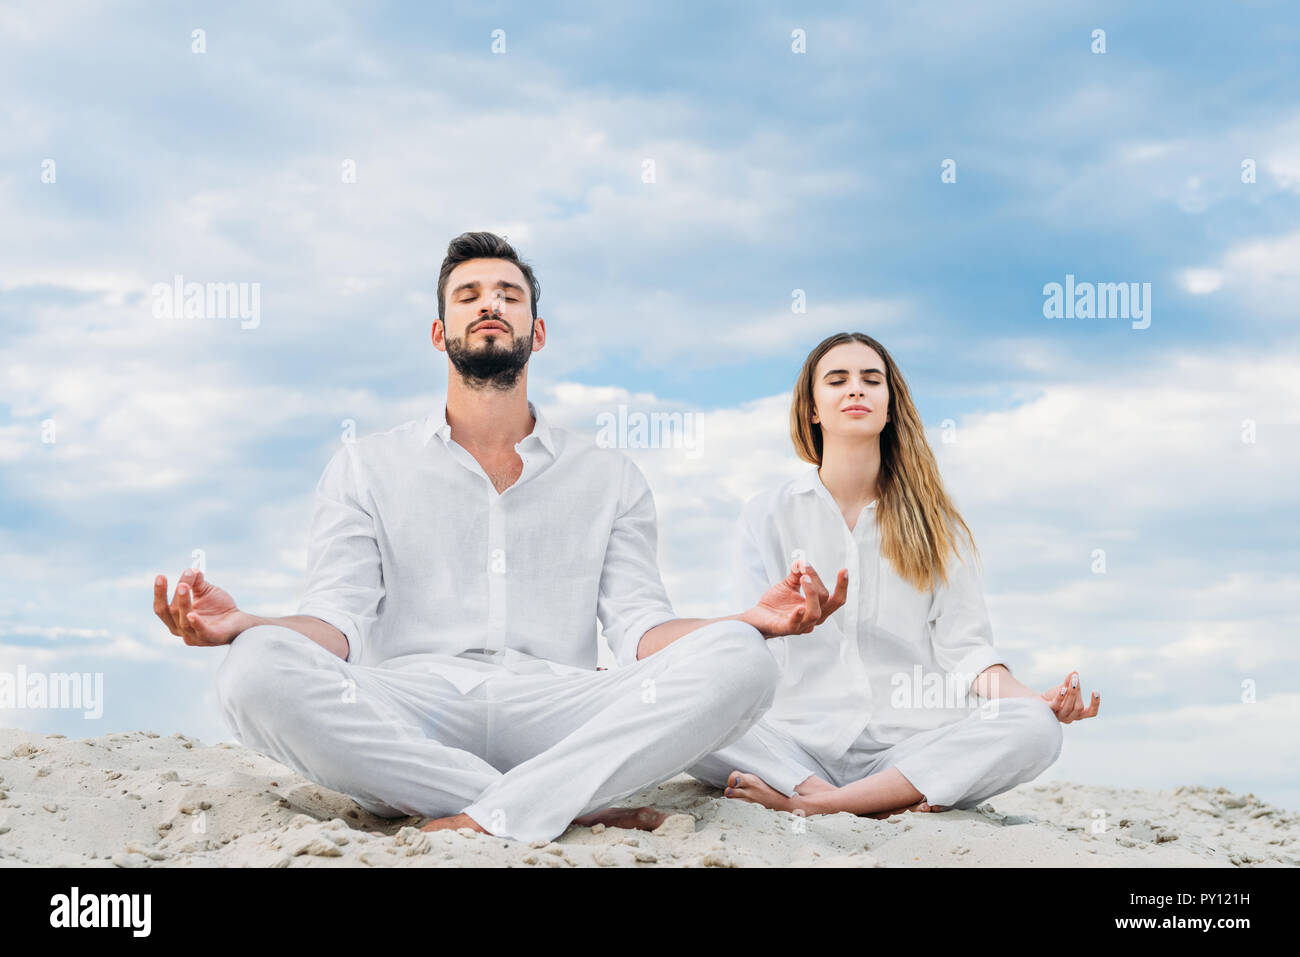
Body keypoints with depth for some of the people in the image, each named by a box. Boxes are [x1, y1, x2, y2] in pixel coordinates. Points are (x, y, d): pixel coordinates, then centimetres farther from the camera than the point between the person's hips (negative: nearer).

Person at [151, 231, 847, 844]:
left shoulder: (609, 479, 21)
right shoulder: (365, 469, 18)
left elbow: (640, 630, 9)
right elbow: (339, 620, 5)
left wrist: (754, 620, -11)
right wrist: (241, 625, -17)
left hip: (553, 712, 1)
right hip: (406, 722, 0)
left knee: (738, 663, -25)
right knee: (259, 669, -32)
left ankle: (484, 819, -30)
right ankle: (574, 808, -26)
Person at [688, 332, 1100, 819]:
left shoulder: (934, 522, 15)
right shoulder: (768, 514, 12)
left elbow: (963, 645, 6)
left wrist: (1032, 700, -14)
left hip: (907, 746, 1)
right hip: (797, 747, -1)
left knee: (1035, 731, -28)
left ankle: (812, 804, -29)